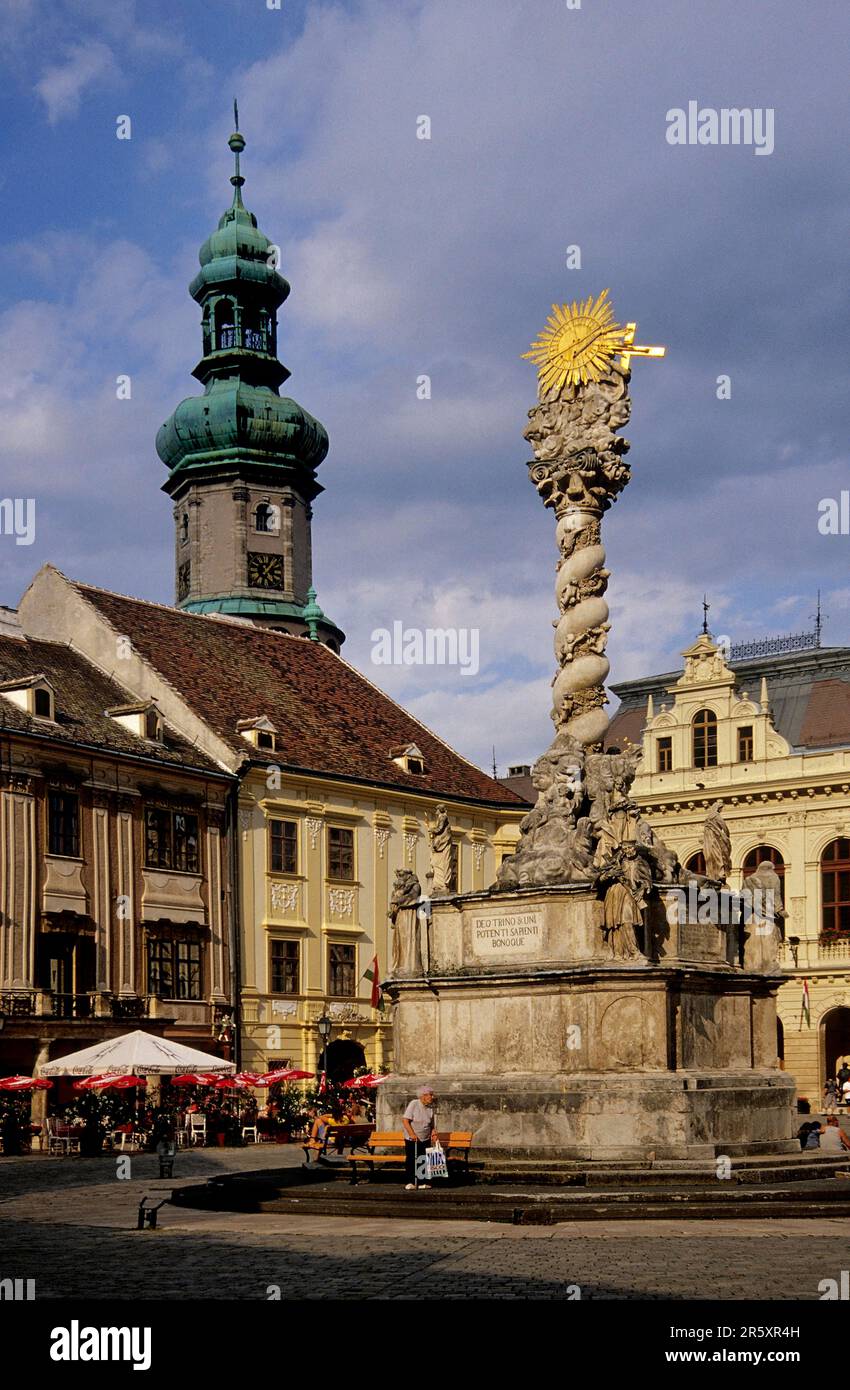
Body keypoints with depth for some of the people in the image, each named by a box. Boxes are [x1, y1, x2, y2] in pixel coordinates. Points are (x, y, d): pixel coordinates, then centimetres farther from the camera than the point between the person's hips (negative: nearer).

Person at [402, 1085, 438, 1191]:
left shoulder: (430, 1107, 6)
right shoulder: (414, 1104, -10)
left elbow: (432, 1124, 16)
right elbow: (405, 1121, -14)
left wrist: (434, 1133, -3)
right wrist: (412, 1134, -22)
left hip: (425, 1139, 5)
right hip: (412, 1139, -5)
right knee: (411, 1160, -5)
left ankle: (423, 1182, 9)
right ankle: (410, 1183, 1)